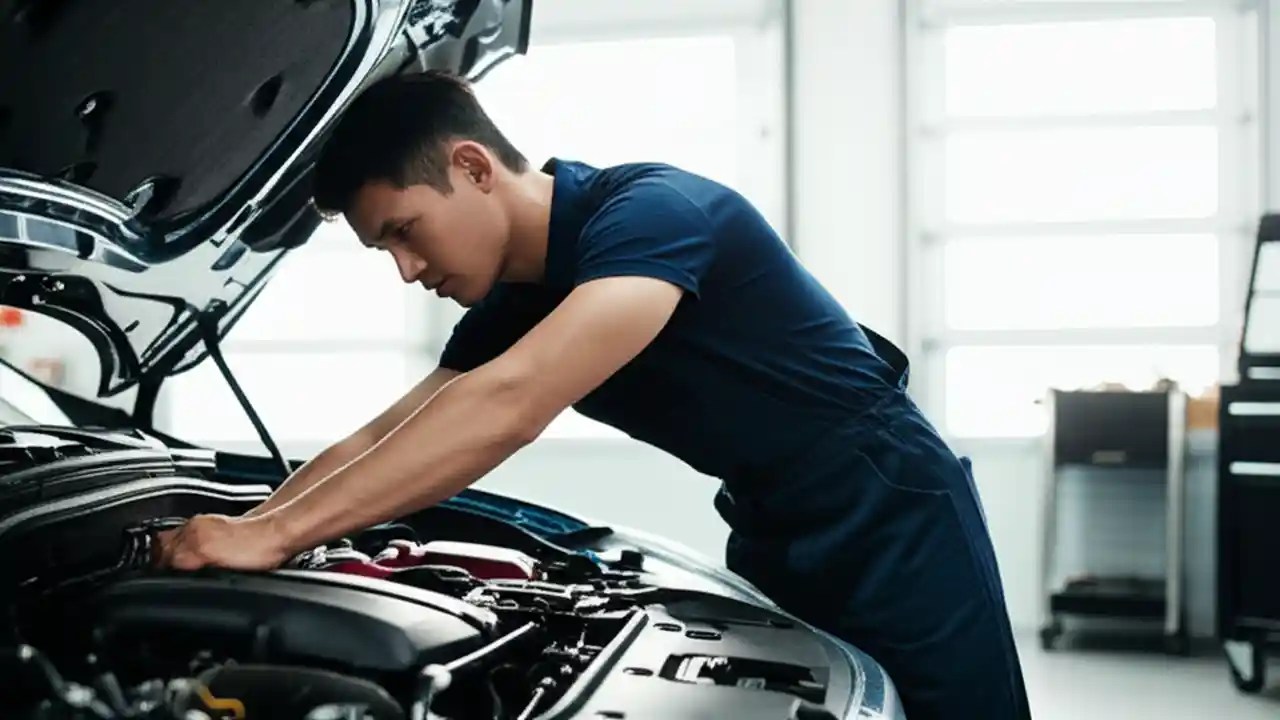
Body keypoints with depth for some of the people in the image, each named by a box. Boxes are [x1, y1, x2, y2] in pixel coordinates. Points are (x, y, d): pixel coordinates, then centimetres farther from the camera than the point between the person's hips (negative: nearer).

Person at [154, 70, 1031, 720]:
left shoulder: (654, 209, -26)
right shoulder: (512, 307, 2)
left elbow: (507, 409, -37)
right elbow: (378, 445, 5)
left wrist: (275, 535, -37)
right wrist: (227, 535, -8)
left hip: (889, 521, -8)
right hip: (775, 534, 8)